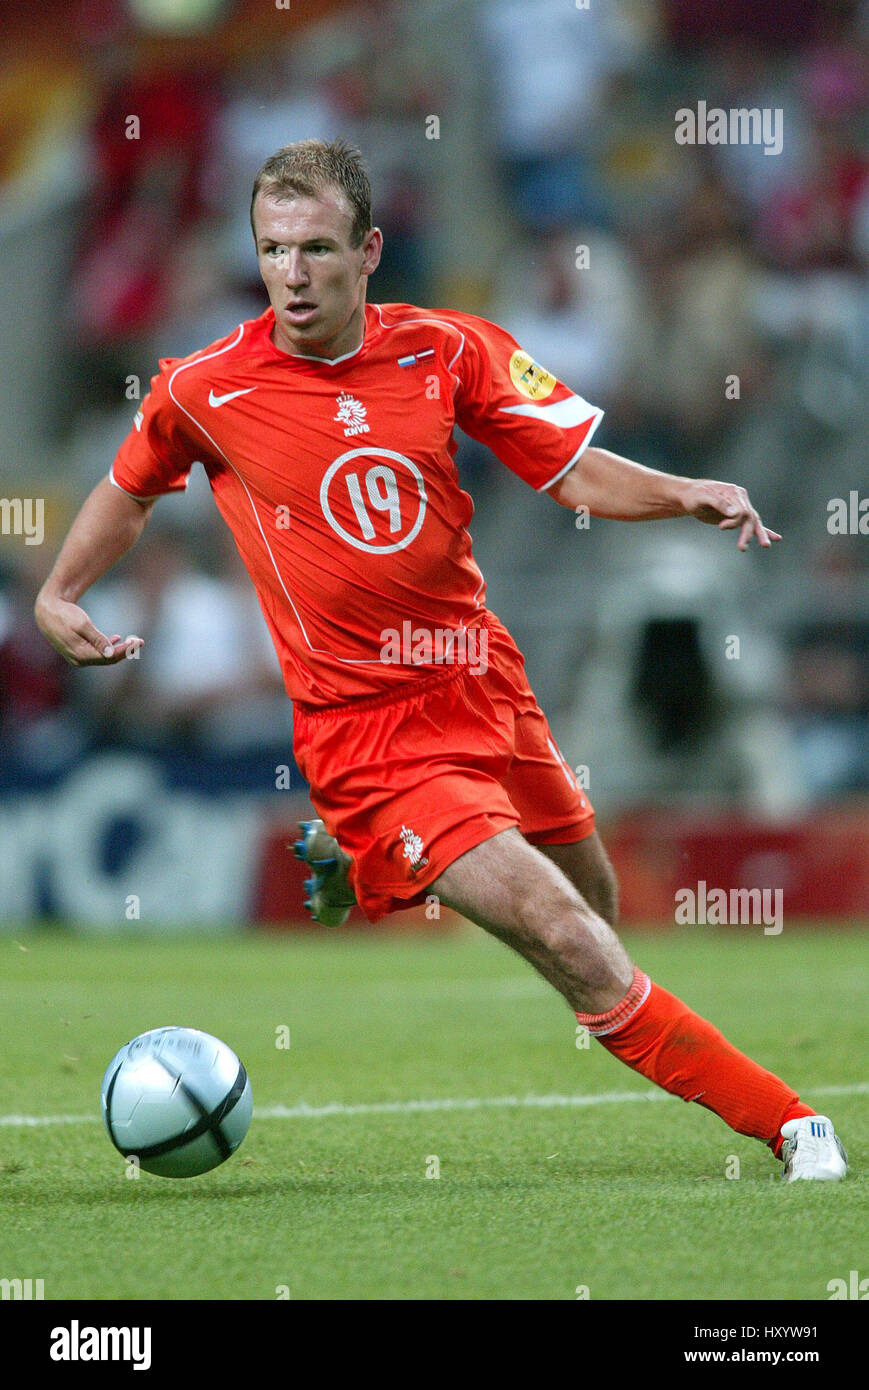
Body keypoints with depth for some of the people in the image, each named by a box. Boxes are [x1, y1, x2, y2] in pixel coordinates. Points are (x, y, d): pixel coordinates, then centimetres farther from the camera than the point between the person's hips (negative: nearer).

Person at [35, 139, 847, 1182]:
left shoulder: (447, 350, -3)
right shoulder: (205, 390, -7)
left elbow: (573, 470, 1)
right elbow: (131, 488, 15)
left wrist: (682, 495, -16)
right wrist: (58, 595, 9)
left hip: (485, 685, 4)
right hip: (368, 732, -4)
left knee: (596, 913, 22)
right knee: (572, 947, -18)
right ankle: (787, 1122, -13)